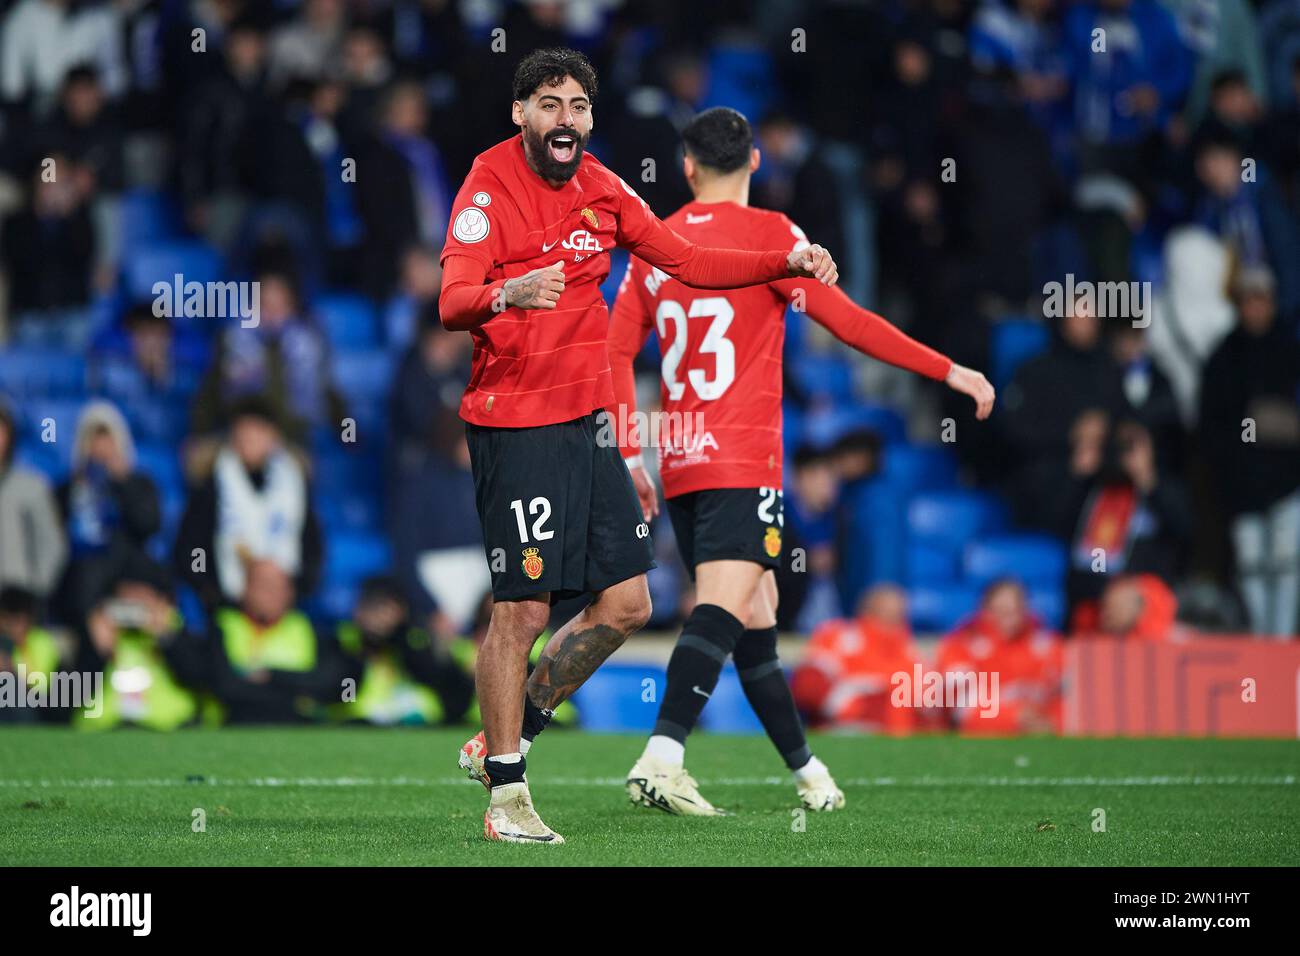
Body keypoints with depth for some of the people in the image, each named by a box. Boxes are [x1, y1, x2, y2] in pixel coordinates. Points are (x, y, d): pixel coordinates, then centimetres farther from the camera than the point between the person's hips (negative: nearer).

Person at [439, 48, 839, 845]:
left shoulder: (600, 188, 9)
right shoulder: (490, 188, -12)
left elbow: (683, 260, 19)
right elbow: (452, 301, -24)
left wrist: (787, 264, 8)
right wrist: (508, 294, -46)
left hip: (587, 422, 7)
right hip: (515, 426, -7)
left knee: (626, 606, 7)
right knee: (522, 611, -6)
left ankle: (508, 734, 23)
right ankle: (506, 794, 5)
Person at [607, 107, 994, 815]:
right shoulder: (766, 233, -4)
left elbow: (616, 352, 9)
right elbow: (847, 321, -7)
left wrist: (630, 455, 13)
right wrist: (948, 371, -2)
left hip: (680, 464, 6)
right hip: (743, 464, -6)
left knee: (756, 616, 14)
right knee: (724, 607, -16)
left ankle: (806, 771, 22)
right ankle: (661, 759, -32)